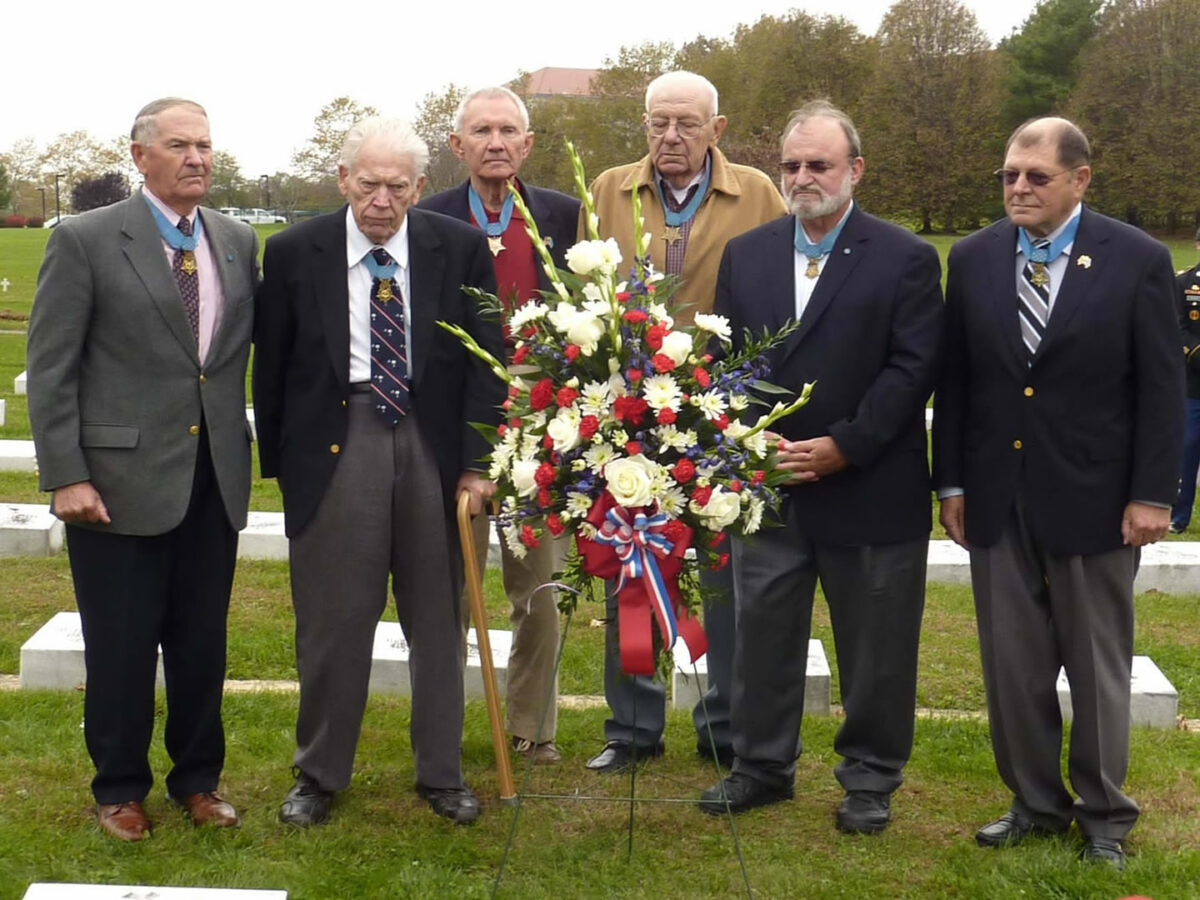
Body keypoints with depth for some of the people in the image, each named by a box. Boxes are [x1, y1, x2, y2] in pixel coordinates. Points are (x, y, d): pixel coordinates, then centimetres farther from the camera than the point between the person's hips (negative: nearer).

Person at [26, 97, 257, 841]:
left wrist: (255, 447, 0)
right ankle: (120, 789, 26)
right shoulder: (86, 240, -5)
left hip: (215, 479, 4)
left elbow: (253, 348, 10)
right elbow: (50, 368, -7)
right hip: (120, 480, -4)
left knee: (203, 643, 12)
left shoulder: (238, 242, 8)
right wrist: (65, 476, -12)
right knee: (121, 648, 7)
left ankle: (198, 778, 30)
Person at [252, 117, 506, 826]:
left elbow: (485, 360, 1)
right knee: (332, 618, 4)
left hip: (434, 441, 1)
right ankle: (320, 774, 21)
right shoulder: (295, 253, -1)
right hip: (333, 442, -1)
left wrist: (476, 462, -5)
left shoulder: (460, 250, 0)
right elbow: (273, 367, 5)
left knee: (439, 618, 11)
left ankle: (442, 772, 25)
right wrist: (279, 462, 3)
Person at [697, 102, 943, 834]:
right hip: (767, 482, 4)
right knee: (763, 631, 12)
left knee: (875, 643, 8)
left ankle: (871, 777, 23)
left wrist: (842, 447, -17)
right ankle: (762, 765, 27)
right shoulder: (745, 254, 8)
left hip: (870, 490, -3)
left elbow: (913, 368, -10)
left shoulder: (906, 258, -4)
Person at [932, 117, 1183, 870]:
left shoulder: (1139, 260, -6)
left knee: (1099, 668, 9)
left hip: (1094, 499, -3)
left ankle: (1104, 813, 25)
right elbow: (955, 378, 7)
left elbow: (1162, 388, -5)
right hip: (997, 498, 3)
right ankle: (1036, 802, 26)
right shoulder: (973, 258, 3)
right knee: (1012, 666, 11)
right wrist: (953, 482, 5)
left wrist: (1153, 494, -9)